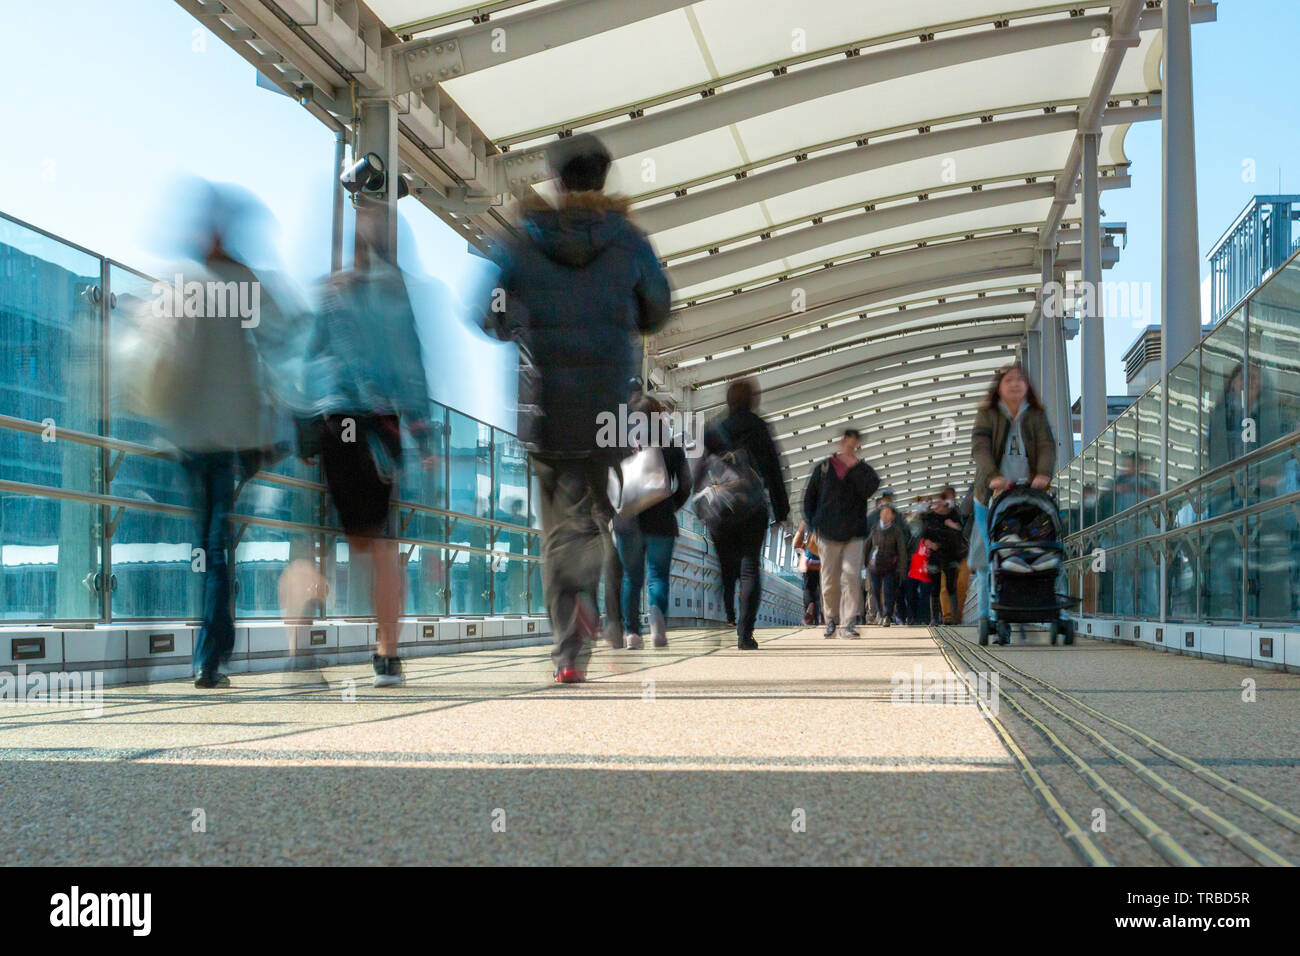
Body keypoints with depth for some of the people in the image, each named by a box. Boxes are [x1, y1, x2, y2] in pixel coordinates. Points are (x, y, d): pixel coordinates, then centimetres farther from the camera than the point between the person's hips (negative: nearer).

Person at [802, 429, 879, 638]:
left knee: (851, 576, -12)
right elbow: (809, 497, 12)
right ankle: (831, 619, 20)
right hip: (828, 534, 1)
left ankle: (849, 622, -10)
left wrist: (855, 466, -16)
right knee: (829, 580, 6)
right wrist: (814, 523, 4)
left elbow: (869, 490, -16)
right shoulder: (823, 468, 6)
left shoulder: (864, 470, 5)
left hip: (853, 534, -1)